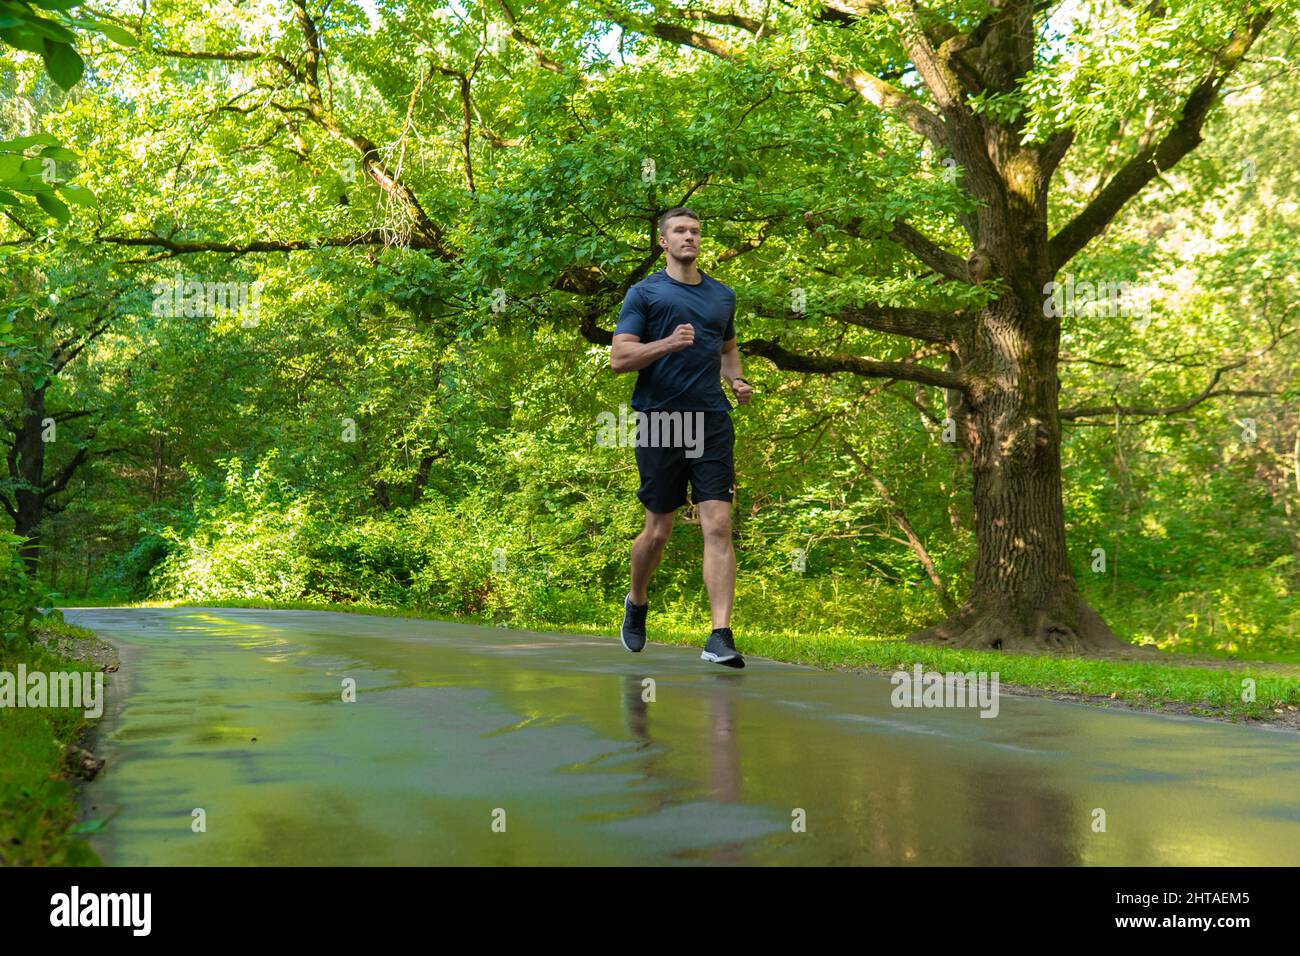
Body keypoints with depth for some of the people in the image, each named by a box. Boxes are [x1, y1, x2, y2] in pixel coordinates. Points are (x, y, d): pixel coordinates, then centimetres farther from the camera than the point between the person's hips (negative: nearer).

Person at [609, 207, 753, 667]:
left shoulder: (722, 295, 16)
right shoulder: (644, 293, 2)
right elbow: (619, 357, -6)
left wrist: (737, 380, 10)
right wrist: (669, 342, -20)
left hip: (712, 422, 3)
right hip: (660, 422, -3)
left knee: (718, 526, -9)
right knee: (658, 532, 7)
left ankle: (721, 637, -10)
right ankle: (637, 604, 35)